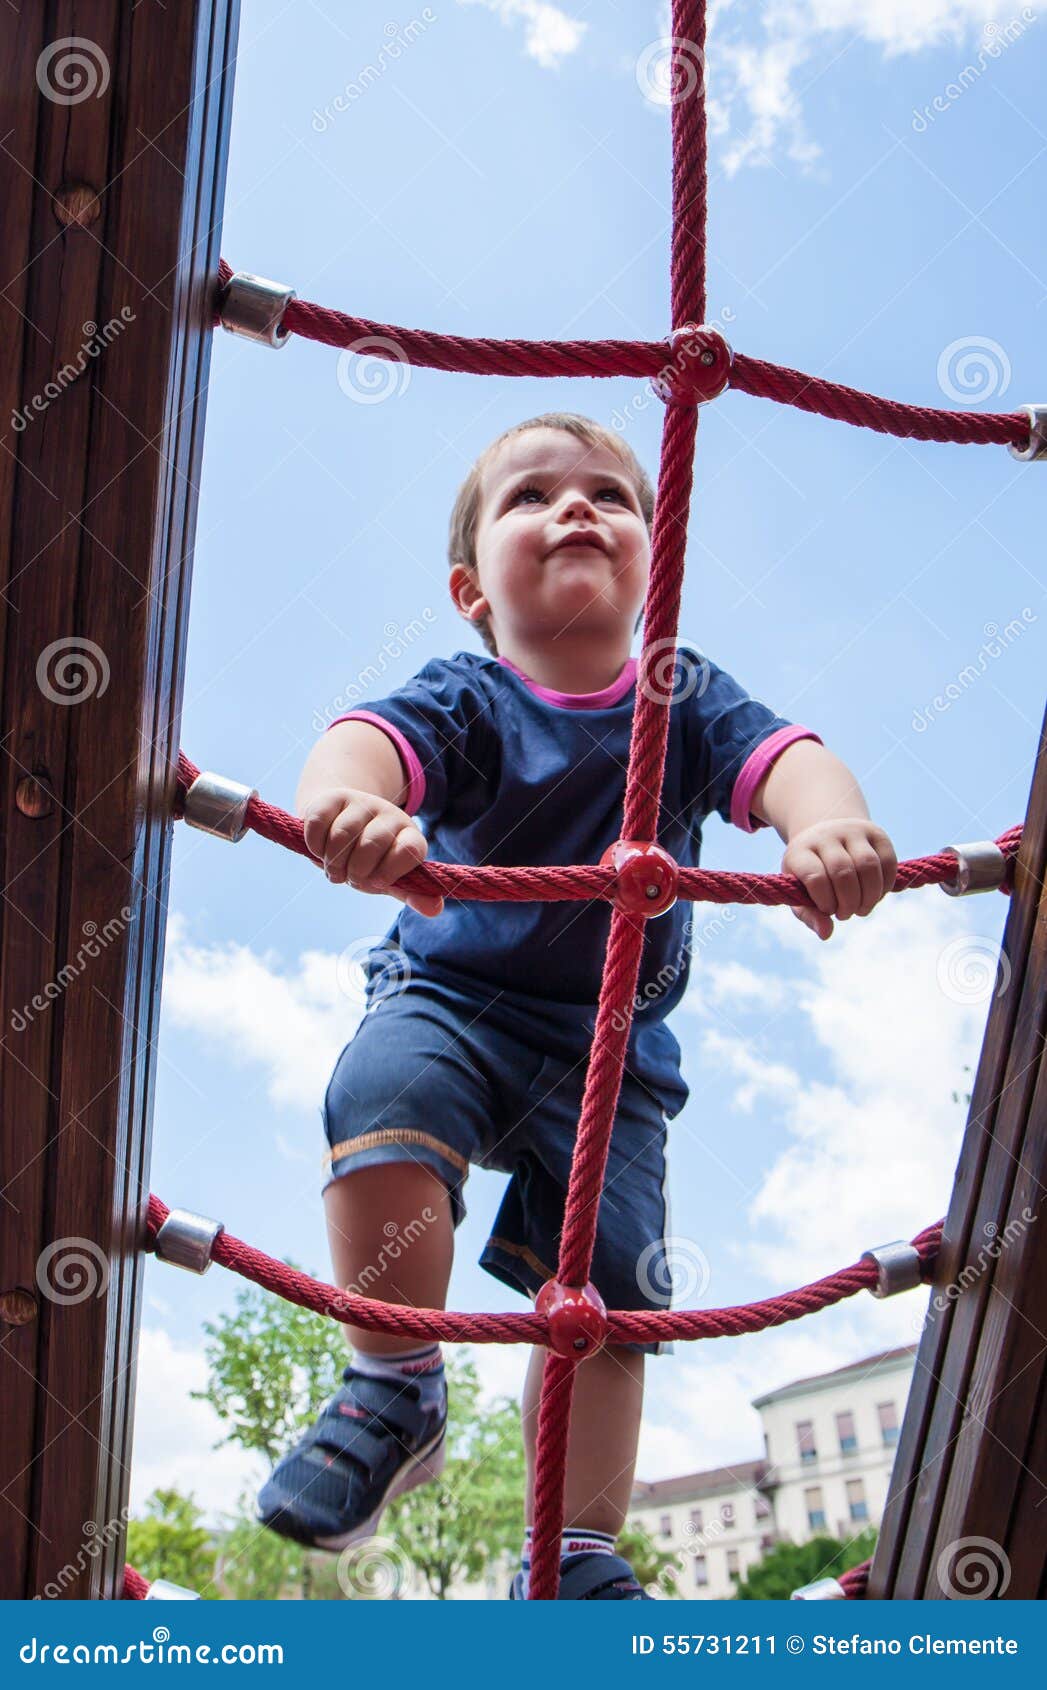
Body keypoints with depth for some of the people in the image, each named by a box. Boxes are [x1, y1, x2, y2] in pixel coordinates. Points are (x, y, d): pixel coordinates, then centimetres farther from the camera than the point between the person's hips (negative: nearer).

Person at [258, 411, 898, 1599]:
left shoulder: (687, 698, -3)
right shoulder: (465, 698, -10)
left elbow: (781, 755, -21)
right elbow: (372, 736, -31)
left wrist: (831, 825, -47)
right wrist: (348, 798, -57)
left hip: (611, 1044, 2)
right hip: (449, 997, -1)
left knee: (605, 1284, -4)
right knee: (383, 1090, -33)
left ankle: (574, 1558, 16)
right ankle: (396, 1391, -11)